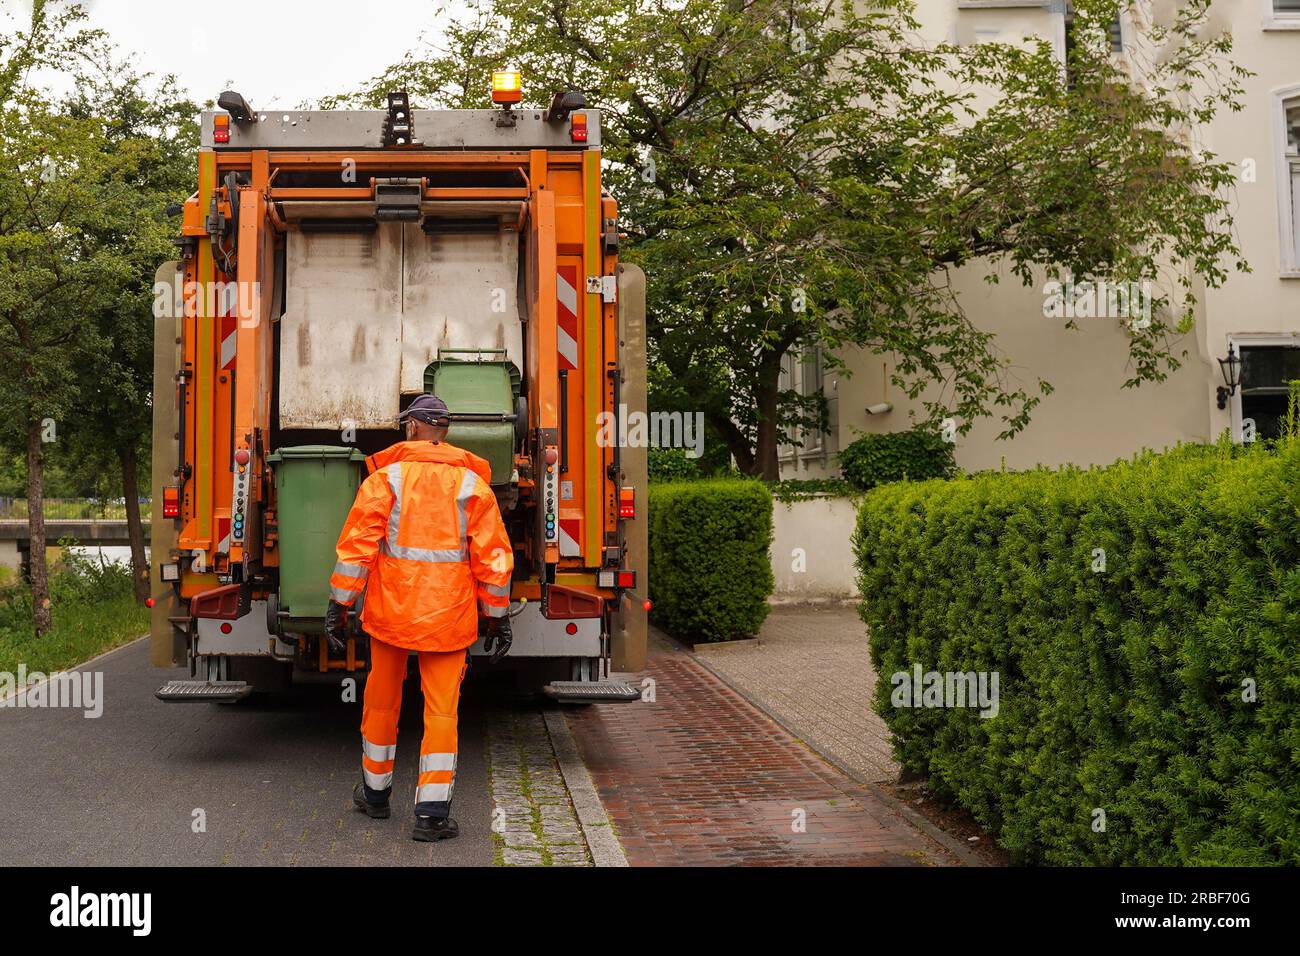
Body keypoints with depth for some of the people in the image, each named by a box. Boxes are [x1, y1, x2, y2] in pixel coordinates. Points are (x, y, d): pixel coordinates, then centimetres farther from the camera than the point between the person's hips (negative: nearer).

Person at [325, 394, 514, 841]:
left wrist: (338, 607, -3)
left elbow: (356, 545, -6)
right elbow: (493, 556, 1)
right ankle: (432, 812, -1)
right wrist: (497, 617, 8)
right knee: (441, 709, 4)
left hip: (391, 607, 0)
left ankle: (375, 792, 33)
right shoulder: (472, 483, 3)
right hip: (449, 613, 0)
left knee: (382, 698, 17)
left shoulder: (385, 477, 0)